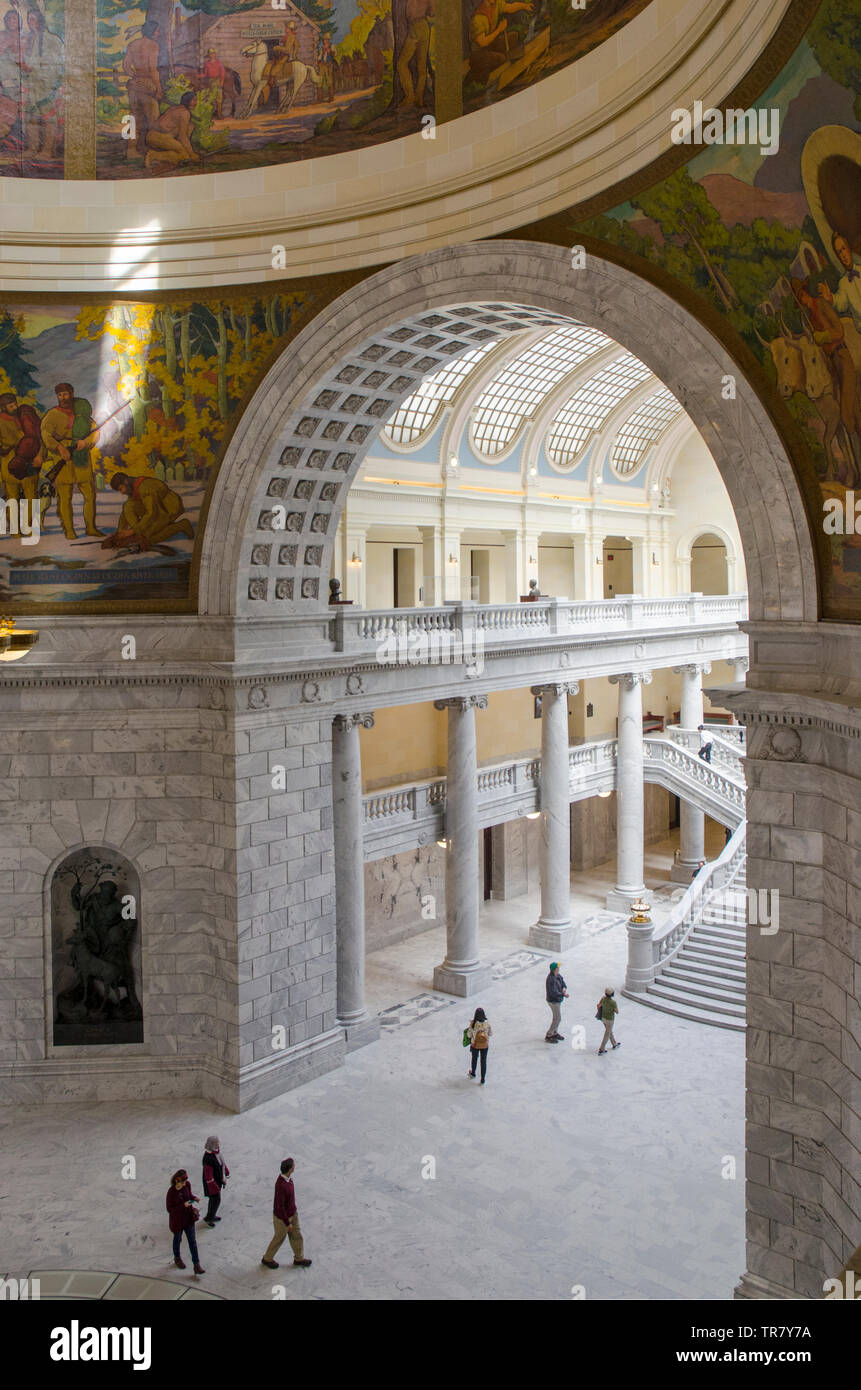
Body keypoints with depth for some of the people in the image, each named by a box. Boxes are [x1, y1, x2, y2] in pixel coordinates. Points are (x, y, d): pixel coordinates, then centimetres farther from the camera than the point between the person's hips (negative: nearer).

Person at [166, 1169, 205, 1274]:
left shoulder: (187, 1185, -13)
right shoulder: (171, 1192, -27)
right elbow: (169, 1209, -21)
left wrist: (194, 1198, -15)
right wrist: (183, 1205, -33)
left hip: (188, 1217, 4)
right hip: (177, 1220, -4)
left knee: (192, 1240, 7)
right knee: (178, 1238, 21)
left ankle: (196, 1266, 13)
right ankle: (177, 1258, 49)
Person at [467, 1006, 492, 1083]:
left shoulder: (473, 1023, -22)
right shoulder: (487, 1023, -17)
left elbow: (469, 1034, -14)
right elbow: (490, 1033, -4)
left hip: (475, 1045, 0)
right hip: (484, 1045, 0)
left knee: (474, 1059, 25)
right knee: (484, 1062, 15)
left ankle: (473, 1074, 48)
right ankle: (483, 1080, 19)